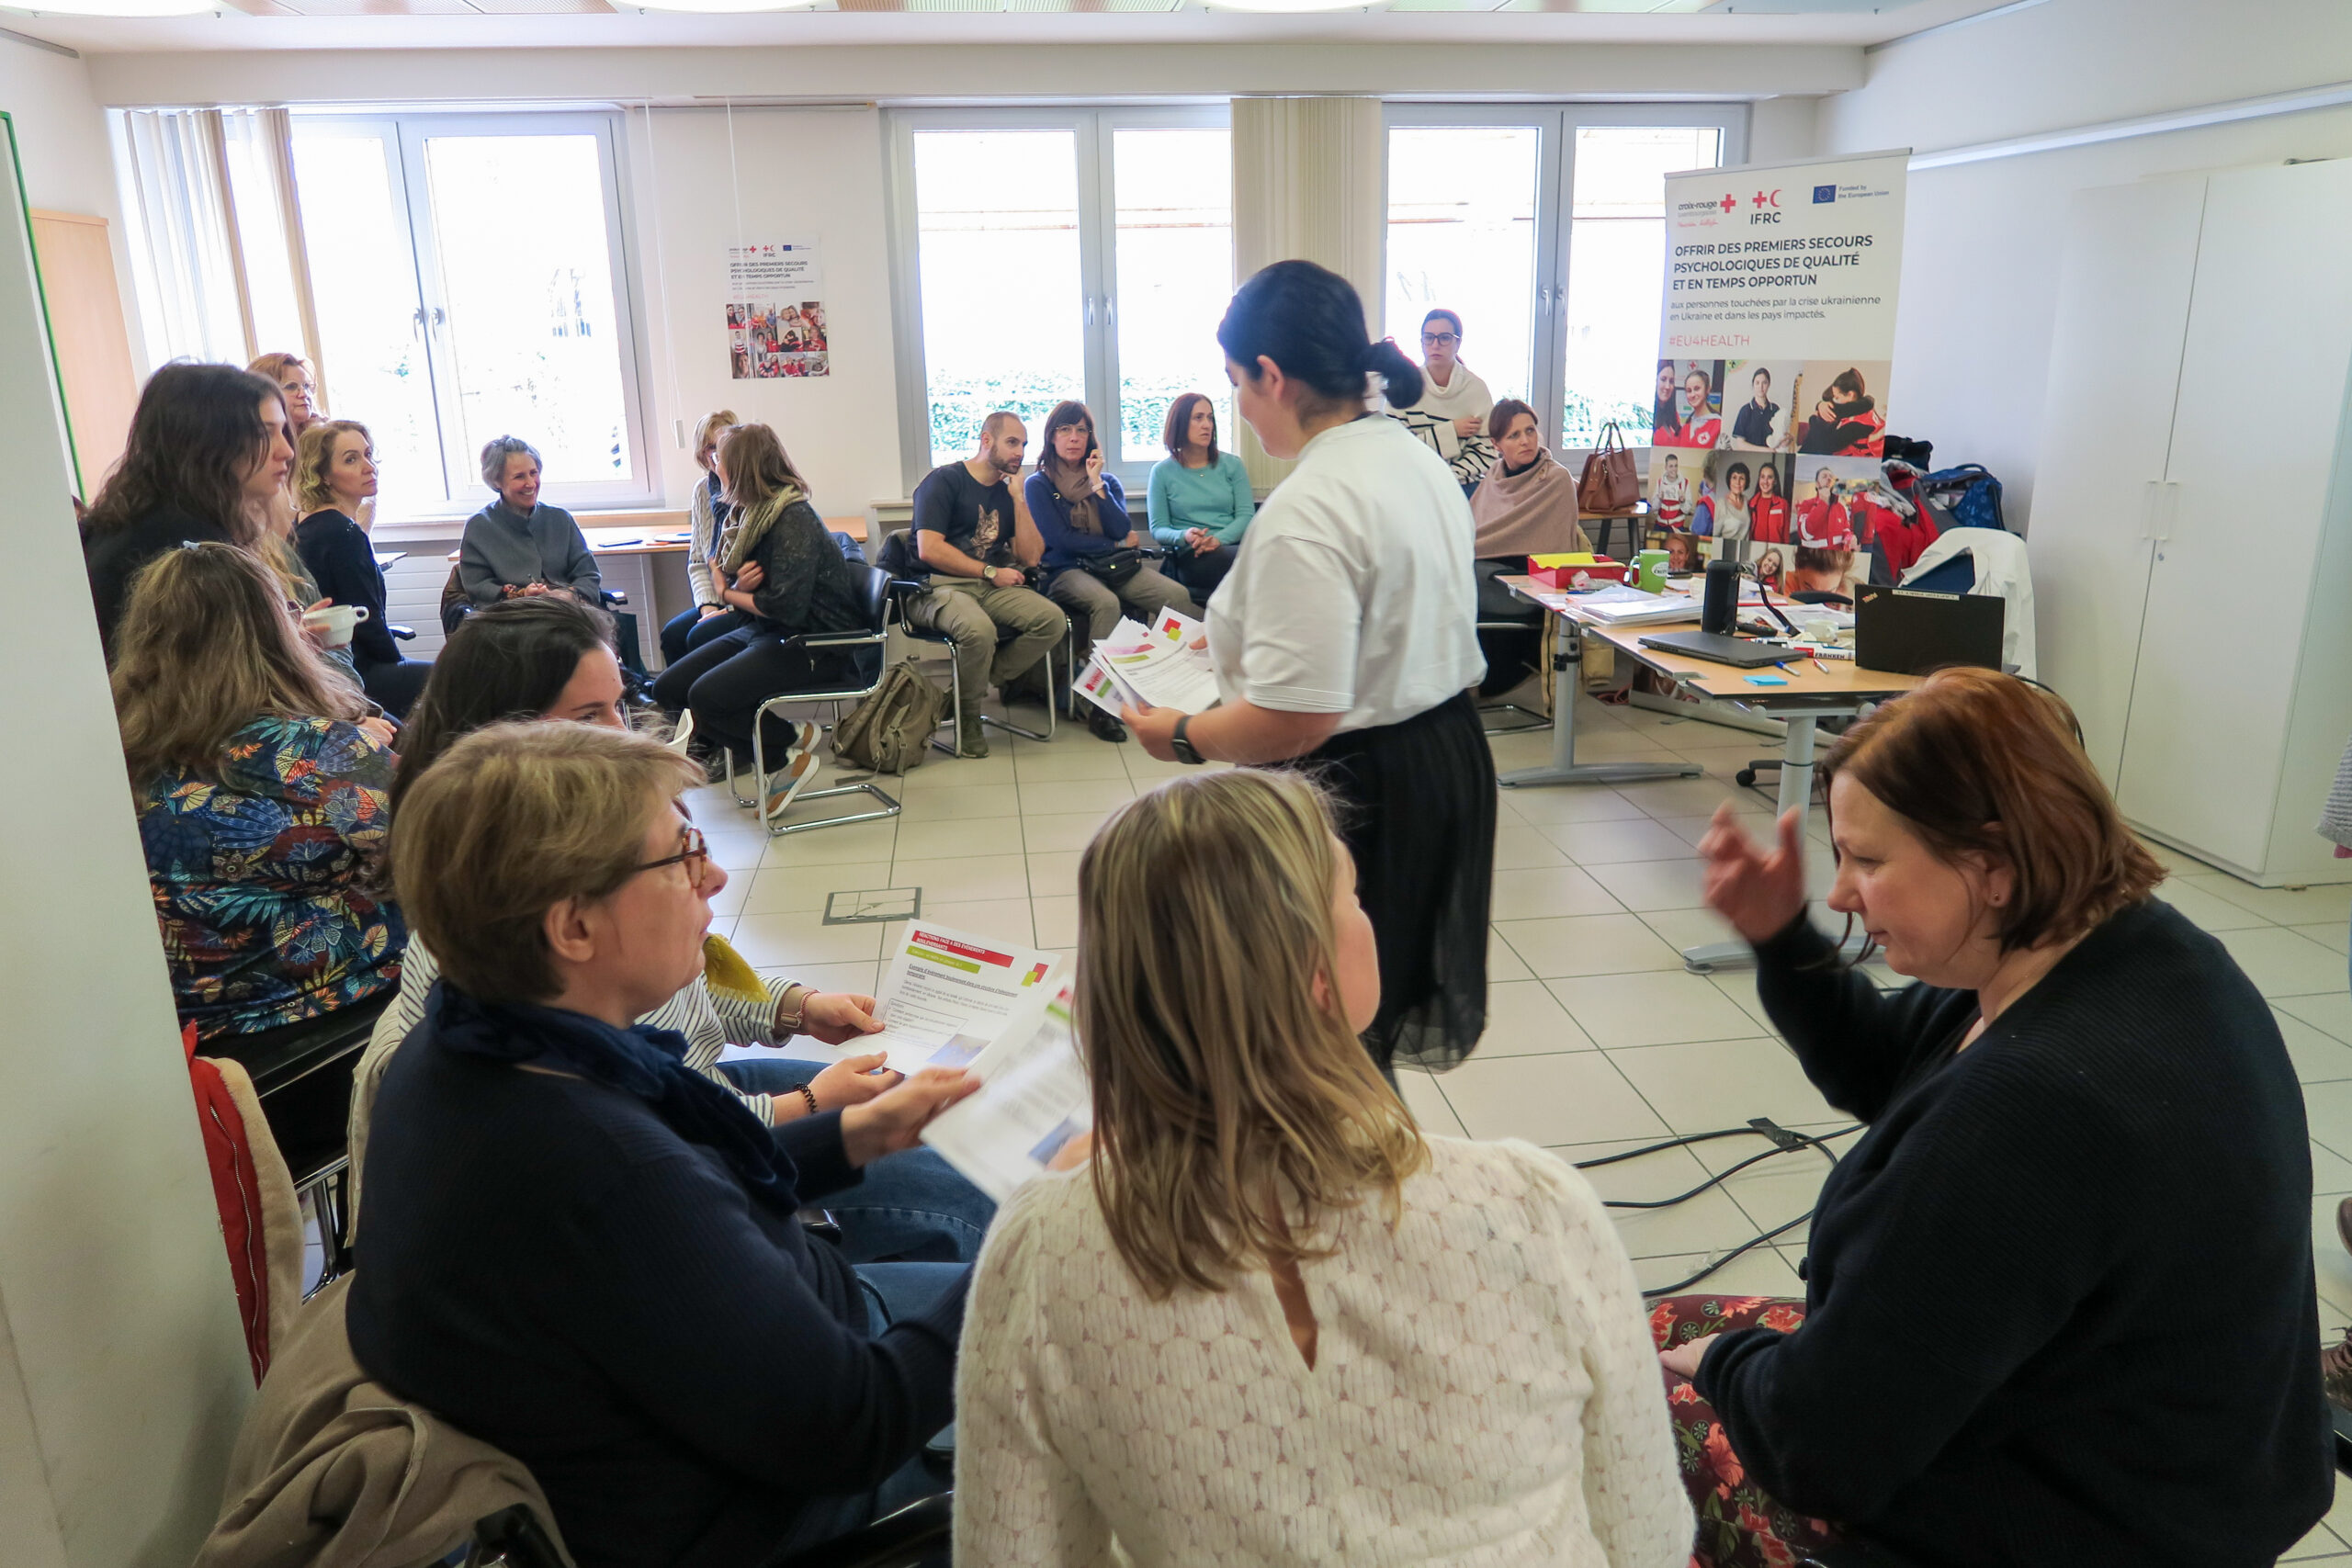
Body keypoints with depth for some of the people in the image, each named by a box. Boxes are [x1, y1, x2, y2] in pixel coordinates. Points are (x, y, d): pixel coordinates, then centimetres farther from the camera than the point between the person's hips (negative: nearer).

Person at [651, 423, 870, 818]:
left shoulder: (794, 520, -18)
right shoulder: (749, 514, 9)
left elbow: (787, 606, -27)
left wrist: (730, 593, -9)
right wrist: (739, 587, -11)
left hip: (814, 644, -10)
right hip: (762, 632, 10)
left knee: (707, 696, -27)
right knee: (668, 691, -2)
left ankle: (790, 747, -3)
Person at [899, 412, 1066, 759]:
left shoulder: (1007, 492, 17)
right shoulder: (945, 480, -2)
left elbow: (1030, 557, 10)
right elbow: (929, 549, -13)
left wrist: (1019, 500, 2)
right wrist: (990, 572, -9)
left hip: (991, 587, 6)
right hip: (938, 588, -6)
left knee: (1053, 620, -21)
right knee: (979, 629, -38)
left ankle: (991, 677, -5)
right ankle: (967, 714, -13)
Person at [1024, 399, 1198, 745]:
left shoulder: (1107, 480, 19)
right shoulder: (1038, 484, 7)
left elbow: (1122, 530, 3)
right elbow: (1059, 539, -5)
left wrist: (1097, 484, -2)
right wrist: (1116, 544, 1)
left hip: (1115, 567, 5)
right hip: (1066, 571, -4)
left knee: (1176, 594, -24)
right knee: (1106, 602, -38)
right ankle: (1099, 706, -37)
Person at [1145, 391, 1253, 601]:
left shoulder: (1232, 464, 16)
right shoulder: (1162, 472, 11)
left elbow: (1246, 515, 6)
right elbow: (1158, 529, 8)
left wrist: (1218, 539, -15)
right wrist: (1184, 536, -16)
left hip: (1233, 544, 3)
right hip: (1190, 556, -3)